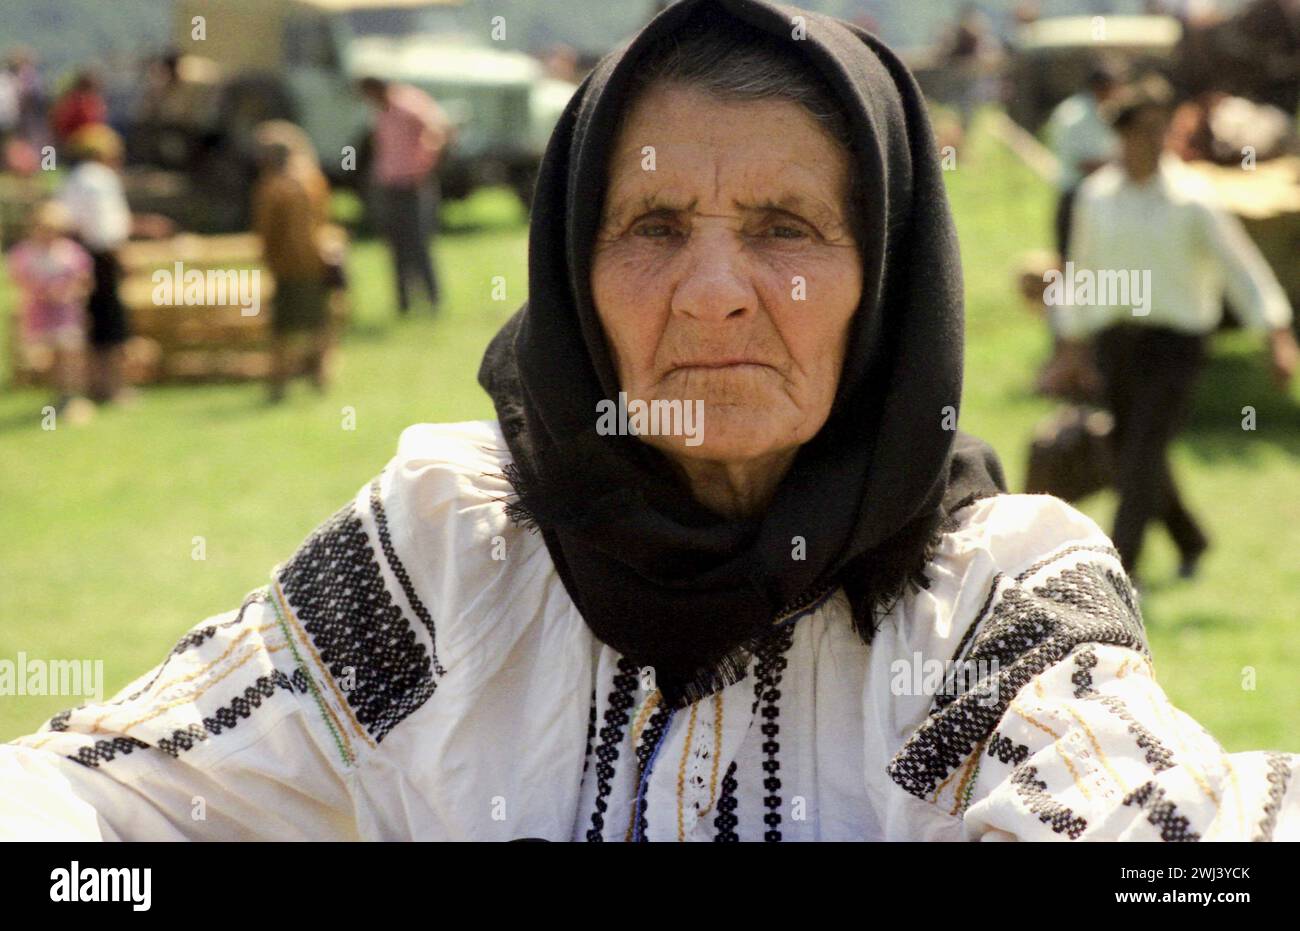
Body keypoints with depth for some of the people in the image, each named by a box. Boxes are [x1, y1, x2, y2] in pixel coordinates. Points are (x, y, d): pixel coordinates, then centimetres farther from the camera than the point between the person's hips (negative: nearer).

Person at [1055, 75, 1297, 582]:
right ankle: (1190, 542, 36)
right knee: (1131, 458, 12)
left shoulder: (1190, 198, -8)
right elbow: (1083, 268, 17)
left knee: (1140, 459, -14)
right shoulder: (1096, 196, 5)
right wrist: (1072, 339, 20)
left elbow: (1240, 264, -9)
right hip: (1116, 340, 5)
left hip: (1175, 337, -5)